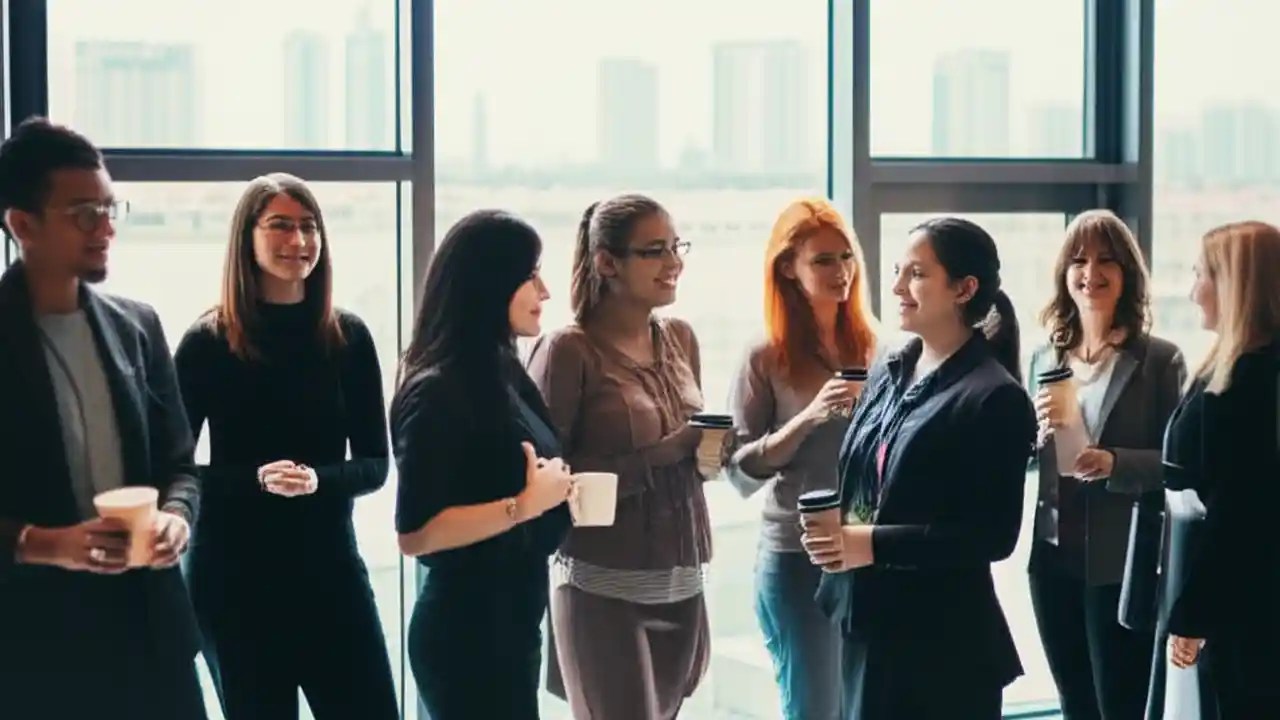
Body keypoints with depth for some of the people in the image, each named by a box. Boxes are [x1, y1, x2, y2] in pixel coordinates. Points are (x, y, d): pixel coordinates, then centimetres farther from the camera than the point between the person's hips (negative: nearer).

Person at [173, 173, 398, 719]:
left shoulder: (348, 337, 2)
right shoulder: (207, 343, -5)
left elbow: (375, 464, 3)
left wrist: (319, 480, -17)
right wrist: (256, 479, -22)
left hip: (329, 566, 2)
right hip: (234, 574, -2)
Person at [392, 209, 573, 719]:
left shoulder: (502, 372, 9)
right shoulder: (436, 392, -17)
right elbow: (414, 532, -23)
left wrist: (557, 490, 3)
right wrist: (525, 505, -20)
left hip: (512, 622, 9)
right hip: (467, 631, -9)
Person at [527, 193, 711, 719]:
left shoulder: (680, 339, 9)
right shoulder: (570, 350, -10)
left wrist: (704, 451, -3)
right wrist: (665, 454, -19)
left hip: (681, 584, 6)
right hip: (605, 590, -6)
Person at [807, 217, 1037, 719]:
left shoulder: (995, 397, -12)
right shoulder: (887, 376, 10)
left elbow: (995, 535, -15)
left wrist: (875, 544, -19)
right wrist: (836, 537, -2)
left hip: (944, 640, -7)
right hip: (867, 624, 7)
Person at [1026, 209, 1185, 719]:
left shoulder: (1159, 359, -6)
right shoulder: (1045, 358, 8)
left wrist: (1115, 463, -23)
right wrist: (1036, 428, -7)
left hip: (1121, 562, -5)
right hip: (1054, 558, 5)